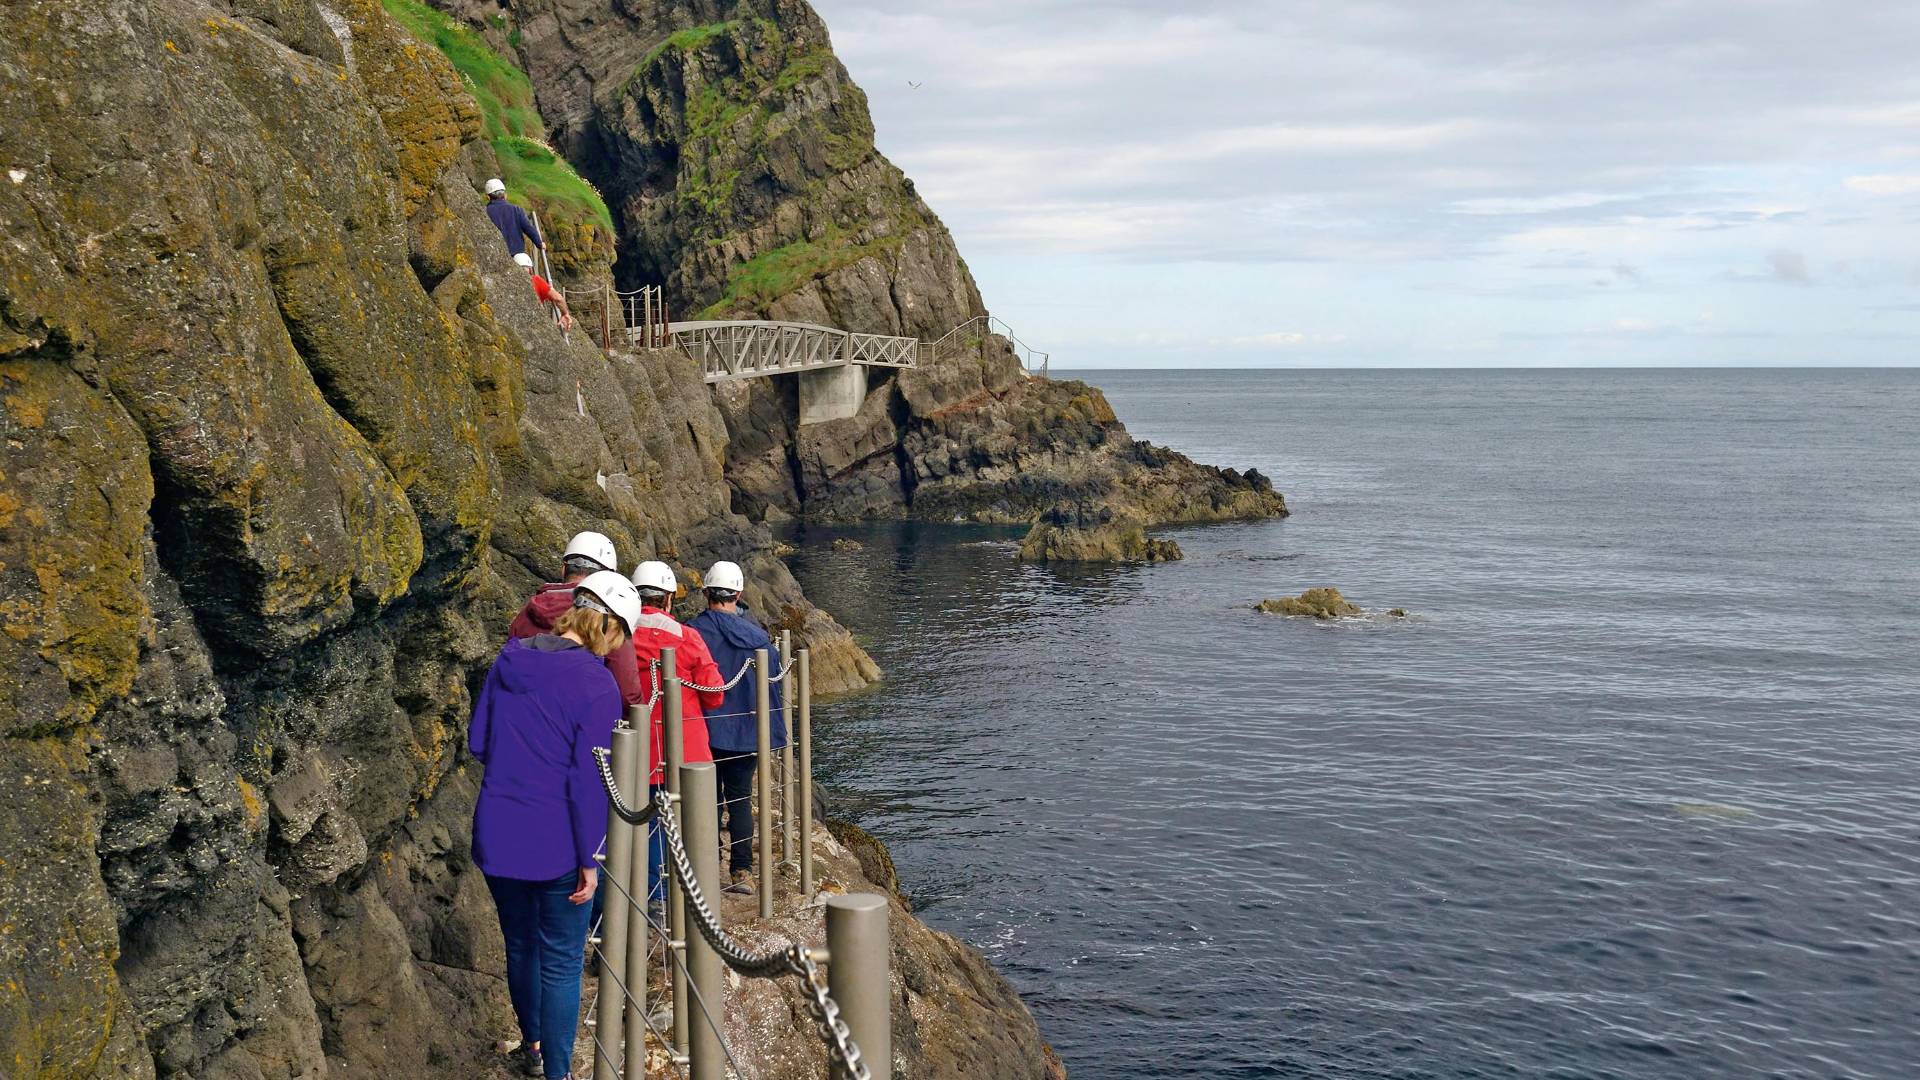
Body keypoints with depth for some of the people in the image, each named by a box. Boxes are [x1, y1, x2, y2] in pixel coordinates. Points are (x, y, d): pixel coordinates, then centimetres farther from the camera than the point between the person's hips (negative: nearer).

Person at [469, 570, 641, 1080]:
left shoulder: (510, 661, 2)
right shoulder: (595, 683, -16)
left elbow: (477, 742, 10)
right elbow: (589, 780, -17)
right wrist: (589, 860, -11)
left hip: (497, 835, 6)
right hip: (556, 844, -6)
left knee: (520, 945, 23)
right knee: (561, 963, 6)